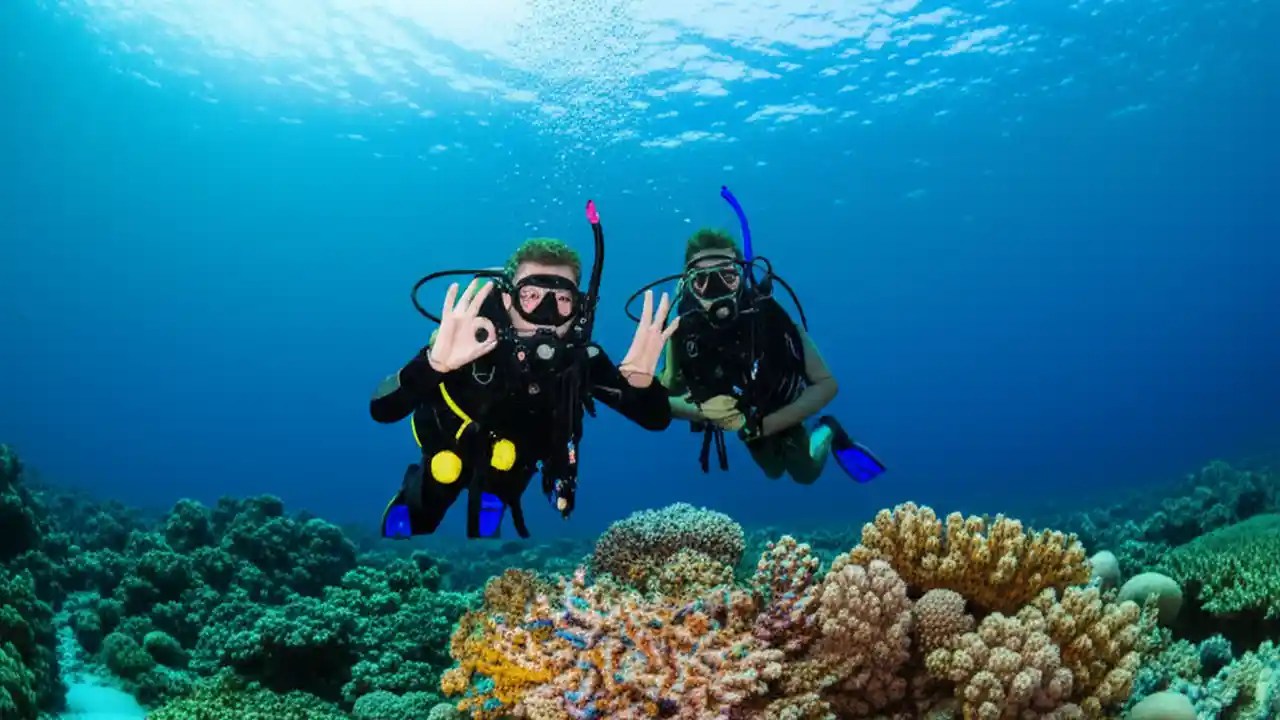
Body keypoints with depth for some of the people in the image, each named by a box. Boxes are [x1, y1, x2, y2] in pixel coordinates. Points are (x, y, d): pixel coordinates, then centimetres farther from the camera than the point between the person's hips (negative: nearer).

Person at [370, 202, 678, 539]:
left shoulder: (582, 358, -29)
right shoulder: (470, 337, -38)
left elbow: (656, 420, -26)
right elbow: (381, 410, -45)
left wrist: (640, 379, -50)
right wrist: (435, 363, -66)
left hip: (510, 458, 2)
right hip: (450, 449, -1)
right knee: (414, 522, 13)